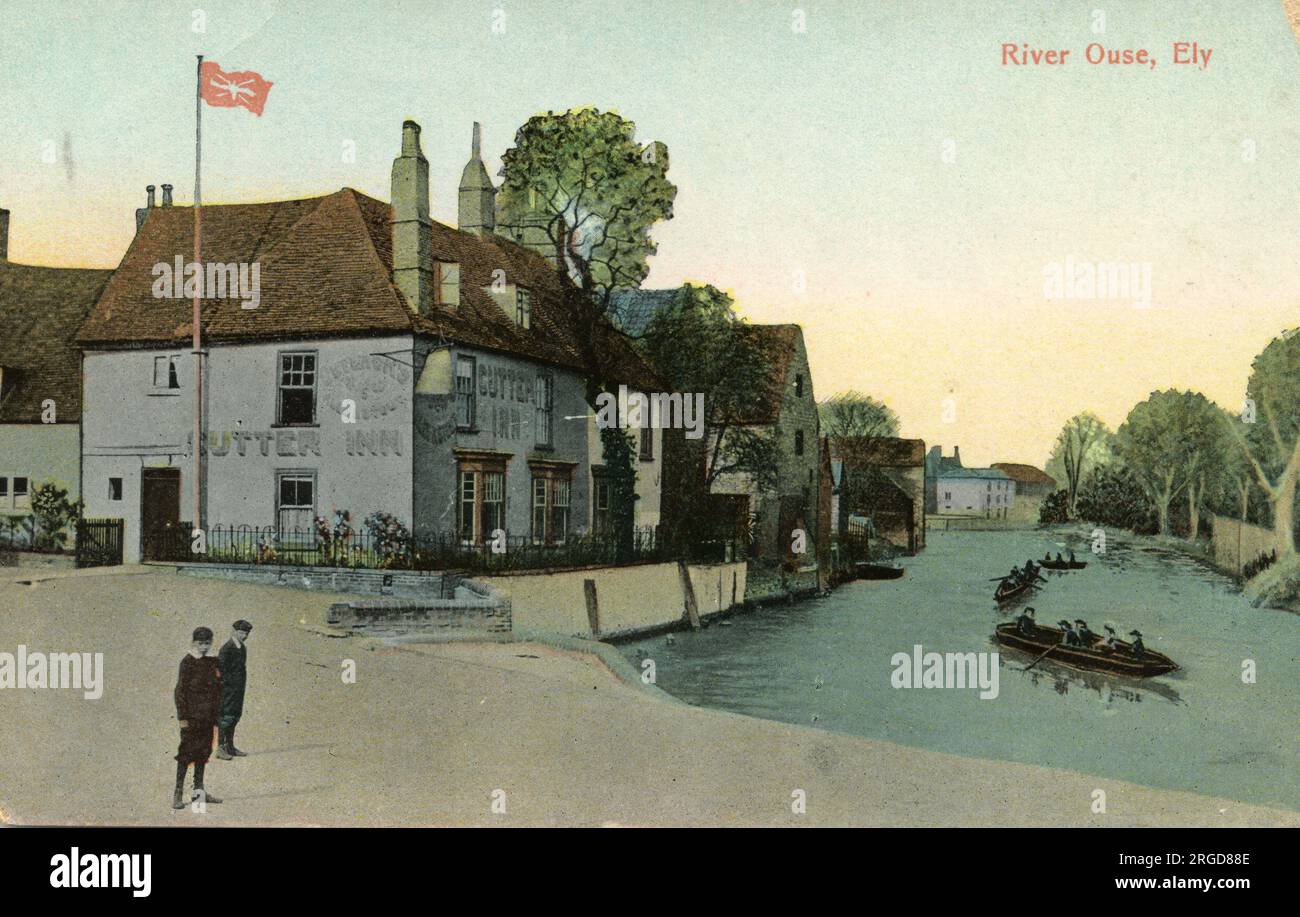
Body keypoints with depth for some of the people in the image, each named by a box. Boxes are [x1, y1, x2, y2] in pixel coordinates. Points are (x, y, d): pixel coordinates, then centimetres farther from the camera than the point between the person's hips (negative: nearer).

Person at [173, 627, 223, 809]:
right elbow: (180, 690, -11)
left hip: (208, 717, 6)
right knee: (187, 752, -5)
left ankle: (199, 790, 19)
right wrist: (182, 717, -15)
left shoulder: (212, 663, 10)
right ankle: (178, 793, -1)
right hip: (192, 717, -6)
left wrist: (216, 715, 12)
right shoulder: (187, 662, -9)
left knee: (203, 751, 11)